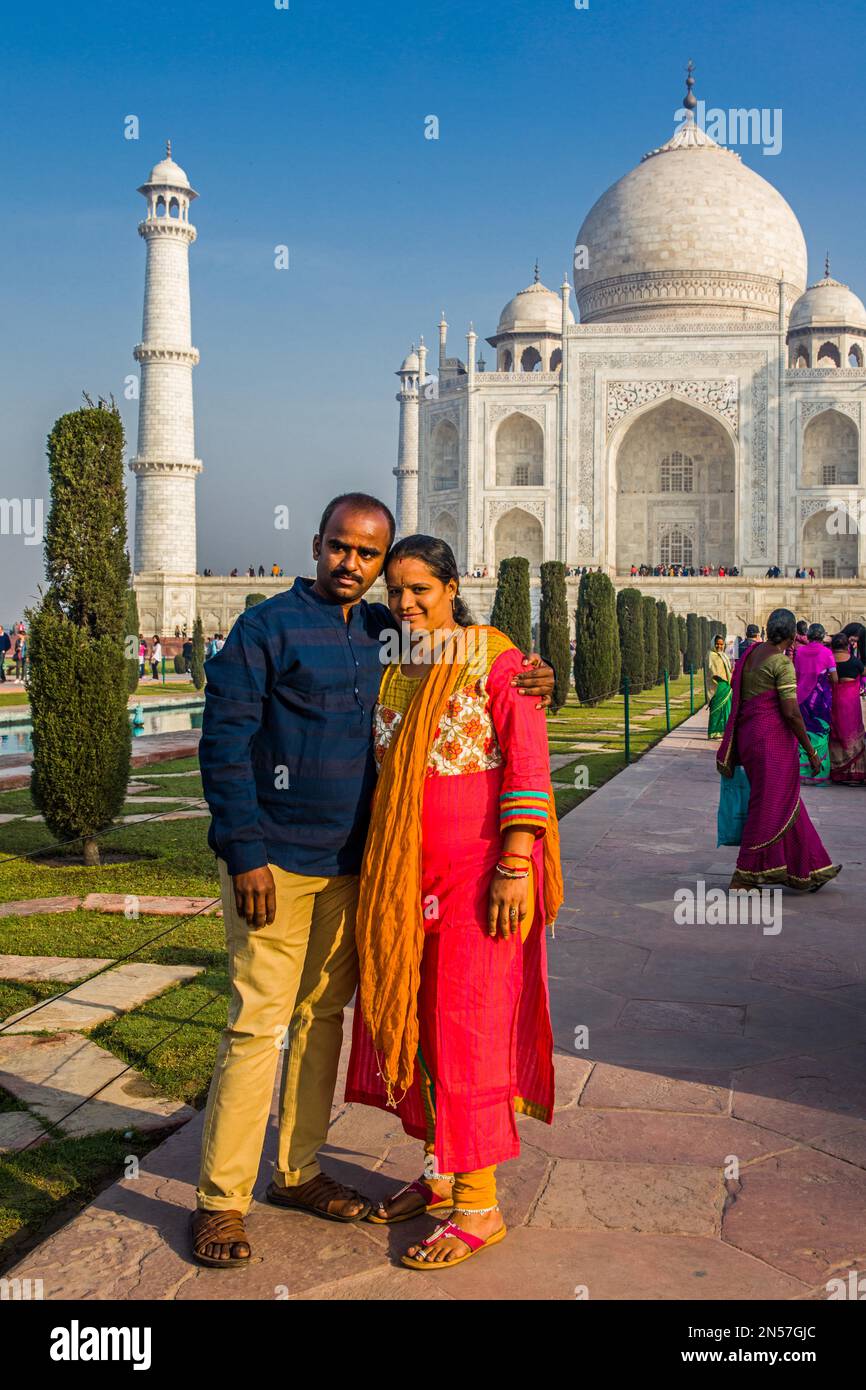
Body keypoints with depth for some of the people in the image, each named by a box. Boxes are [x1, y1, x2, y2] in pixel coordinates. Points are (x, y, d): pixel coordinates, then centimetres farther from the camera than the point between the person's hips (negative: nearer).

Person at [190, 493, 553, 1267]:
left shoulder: (386, 634, 10)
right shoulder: (267, 628, -7)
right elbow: (223, 743, -11)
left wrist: (526, 690, -4)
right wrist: (245, 853, -16)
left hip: (351, 862, 6)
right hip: (276, 860, -6)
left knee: (324, 1015, 13)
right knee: (259, 1023, -5)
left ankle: (298, 1172, 27)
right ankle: (222, 1199, 7)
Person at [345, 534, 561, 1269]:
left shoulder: (496, 660, -9)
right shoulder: (391, 672, 11)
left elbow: (528, 769, -13)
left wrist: (515, 869, -19)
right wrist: (378, 874, 14)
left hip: (477, 871, -7)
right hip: (405, 874, 7)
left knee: (465, 1028, -3)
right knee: (416, 1021, 12)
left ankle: (479, 1206, 8)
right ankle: (443, 1170, 28)